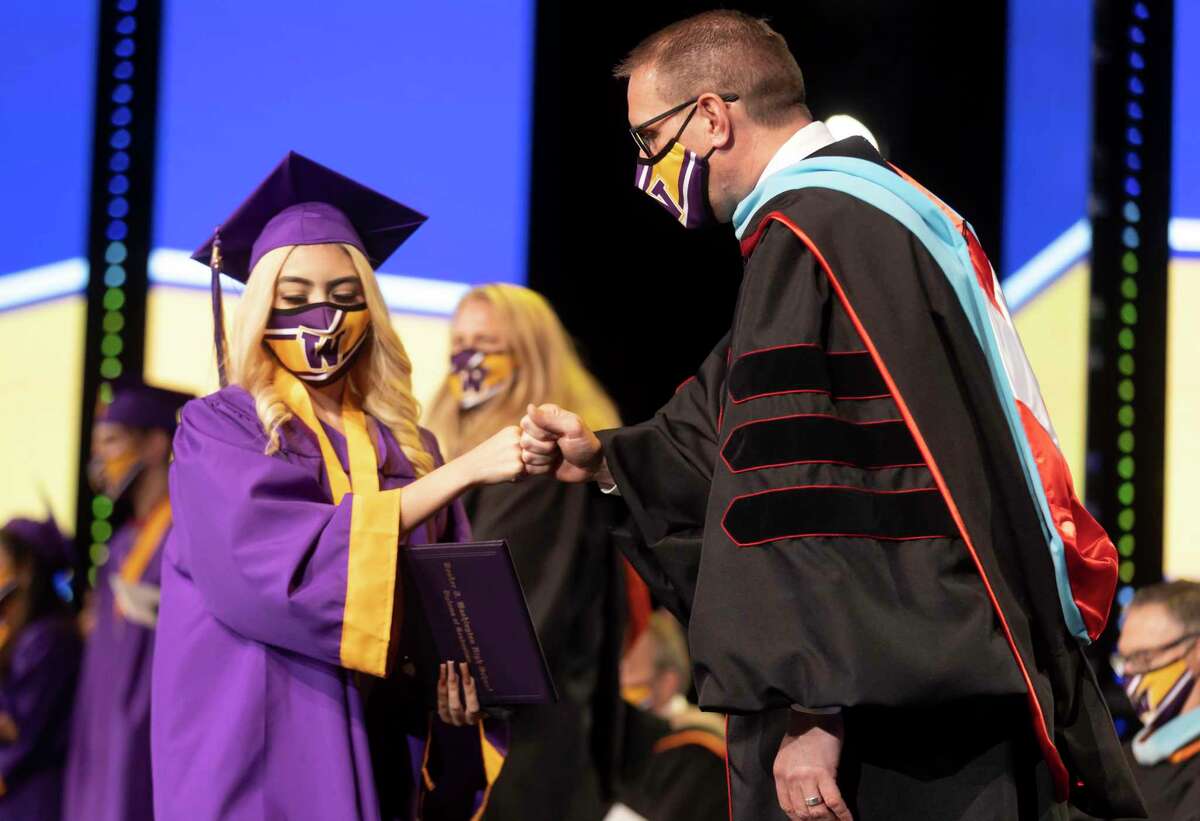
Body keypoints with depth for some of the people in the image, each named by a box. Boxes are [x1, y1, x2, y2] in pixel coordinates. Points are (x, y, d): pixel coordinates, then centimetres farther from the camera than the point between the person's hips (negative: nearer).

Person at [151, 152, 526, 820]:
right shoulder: (220, 430, -1)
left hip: (381, 750, 5)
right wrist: (462, 472, -21)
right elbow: (274, 560, -18)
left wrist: (461, 677, -12)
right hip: (268, 750, -5)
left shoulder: (406, 448, 13)